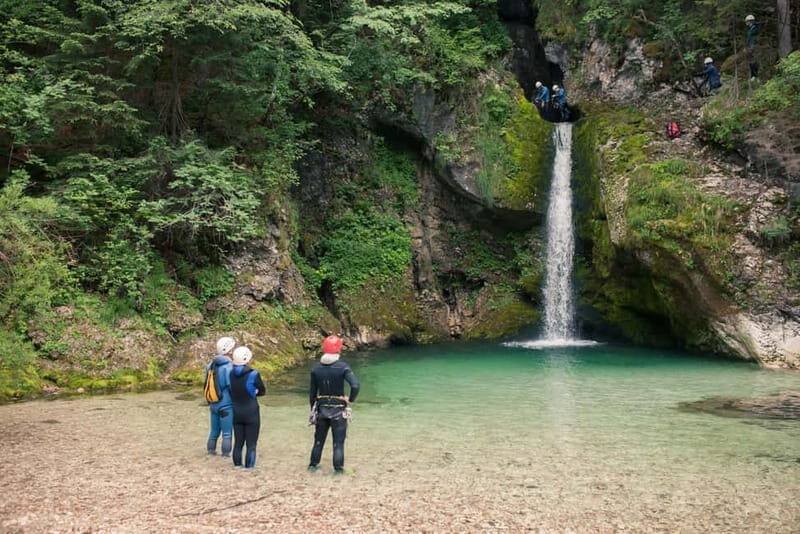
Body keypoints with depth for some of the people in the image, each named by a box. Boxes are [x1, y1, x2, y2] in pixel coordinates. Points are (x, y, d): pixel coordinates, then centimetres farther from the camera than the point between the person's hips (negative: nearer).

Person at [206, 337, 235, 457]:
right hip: (226, 405, -7)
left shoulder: (210, 365, 4)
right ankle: (226, 455, 6)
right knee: (227, 433, 3)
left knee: (214, 431, 19)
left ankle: (211, 451, 26)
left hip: (214, 404, 7)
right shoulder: (228, 366, -19)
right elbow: (232, 386, -19)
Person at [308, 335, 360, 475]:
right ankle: (338, 468, 8)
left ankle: (313, 464, 27)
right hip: (338, 410, -3)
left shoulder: (316, 368, -3)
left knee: (319, 439, 19)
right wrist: (351, 399, -9)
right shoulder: (342, 367, -14)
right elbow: (355, 385, -26)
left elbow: (312, 392, 3)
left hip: (321, 409, 4)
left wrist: (313, 409, 15)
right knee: (338, 441, 6)